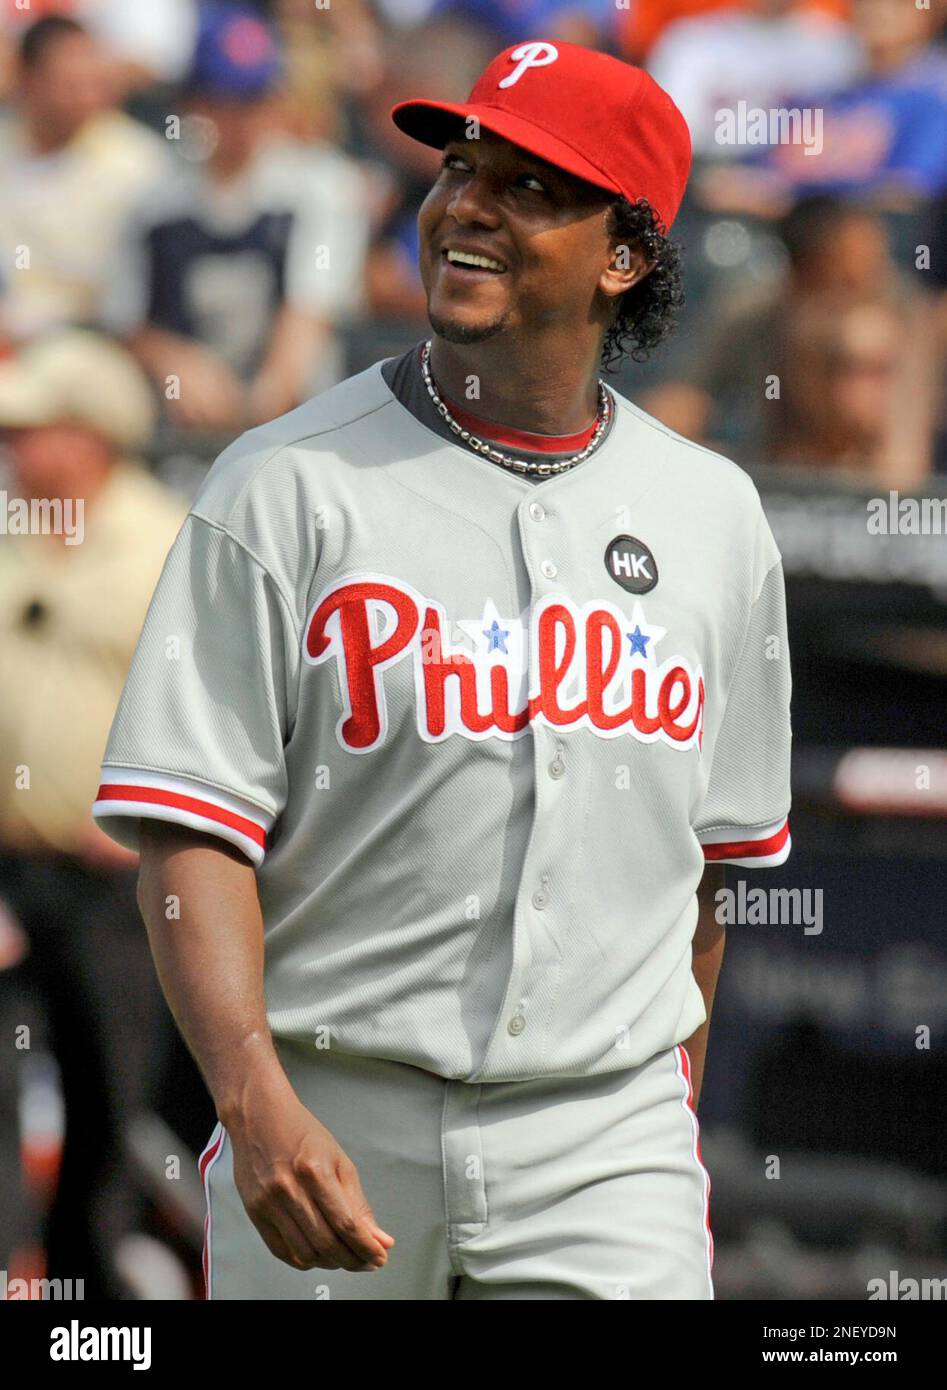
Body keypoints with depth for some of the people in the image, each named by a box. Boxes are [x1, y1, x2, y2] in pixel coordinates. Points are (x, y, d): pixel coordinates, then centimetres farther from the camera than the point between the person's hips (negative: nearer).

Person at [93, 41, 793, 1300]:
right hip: (332, 1119, -2)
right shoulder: (285, 487, -3)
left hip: (607, 1139, 2)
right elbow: (192, 827, -10)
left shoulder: (713, 514, 9)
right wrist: (256, 1100, -23)